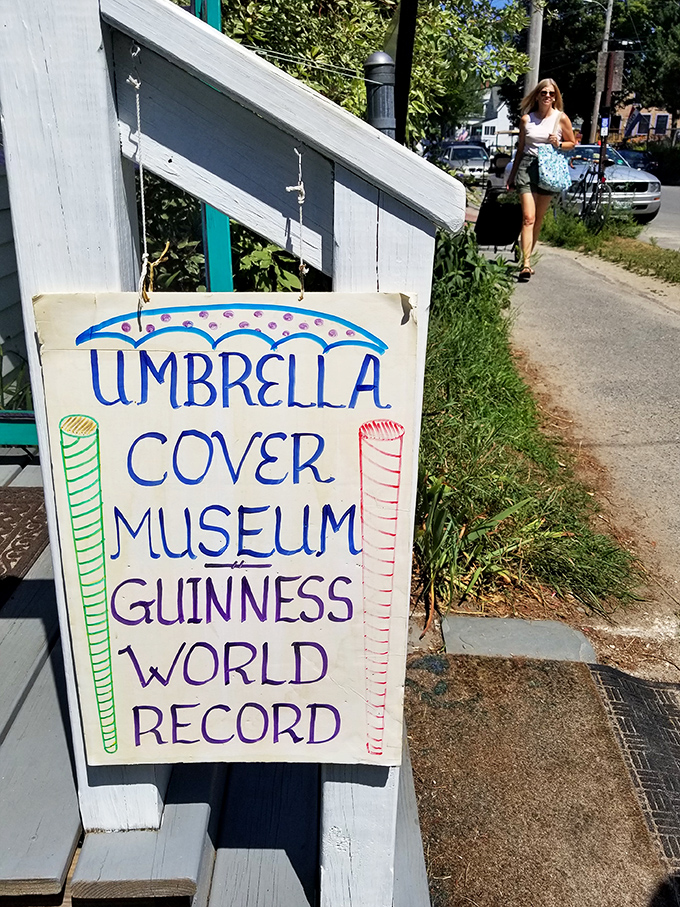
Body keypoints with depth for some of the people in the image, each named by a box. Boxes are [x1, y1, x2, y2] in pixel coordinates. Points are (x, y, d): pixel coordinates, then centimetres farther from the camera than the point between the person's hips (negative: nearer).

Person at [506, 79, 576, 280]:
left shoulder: (561, 118, 6)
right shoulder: (526, 119, 8)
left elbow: (572, 143, 14)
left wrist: (558, 144, -7)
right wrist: (512, 175, 18)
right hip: (527, 167, -1)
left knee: (538, 219, 6)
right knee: (528, 218, -14)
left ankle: (527, 256, 18)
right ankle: (526, 263, -22)